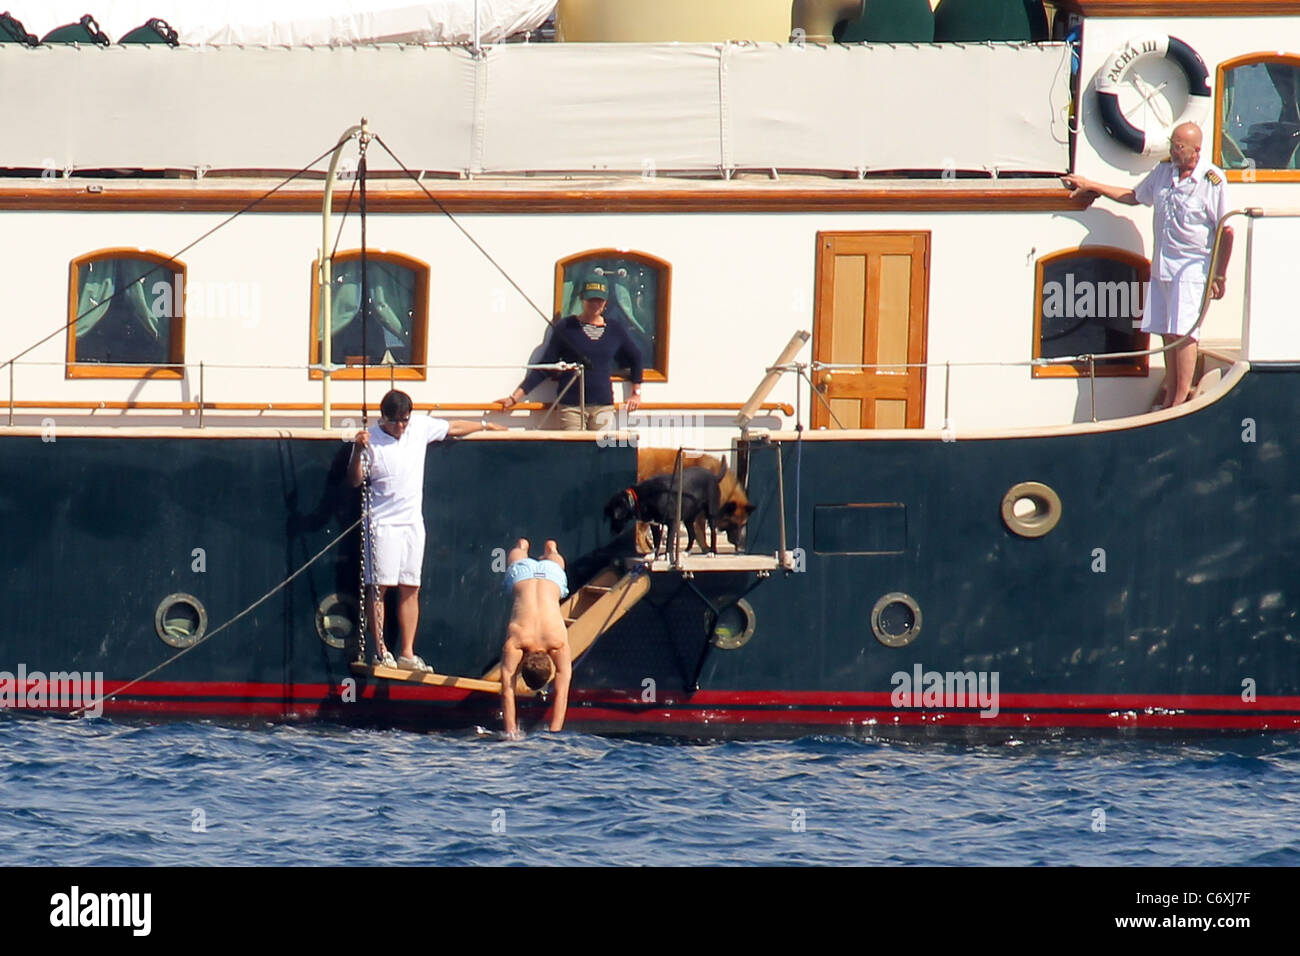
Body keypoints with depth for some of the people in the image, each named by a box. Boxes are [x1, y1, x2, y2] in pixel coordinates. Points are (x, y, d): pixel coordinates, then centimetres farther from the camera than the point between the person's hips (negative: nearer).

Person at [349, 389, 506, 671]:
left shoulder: (420, 427, 3)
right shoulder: (371, 439, -9)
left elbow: (453, 428, 20)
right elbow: (355, 481, -11)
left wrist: (485, 425, 32)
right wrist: (358, 451, -27)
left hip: (413, 523, 5)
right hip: (383, 523, -5)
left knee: (410, 589, 4)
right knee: (379, 586, -8)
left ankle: (408, 654, 5)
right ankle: (380, 652, -5)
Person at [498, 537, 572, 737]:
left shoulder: (559, 643, -42)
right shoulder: (514, 640, -41)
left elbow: (562, 691, -40)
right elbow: (507, 689, -40)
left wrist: (555, 732, -45)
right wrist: (510, 729, -47)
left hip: (553, 575, 0)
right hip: (522, 572, 0)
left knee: (553, 561, 38)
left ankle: (551, 550, 72)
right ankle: (521, 546, 71)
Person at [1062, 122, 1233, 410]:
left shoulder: (1212, 180, -11)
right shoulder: (1163, 171, 8)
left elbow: (1226, 231, -8)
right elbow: (1134, 196, 26)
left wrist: (1220, 276, -6)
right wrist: (1092, 187, 26)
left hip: (1192, 266, -6)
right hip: (1161, 265, 6)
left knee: (1182, 331, -12)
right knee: (1167, 332, 8)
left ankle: (1182, 397, -9)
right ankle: (1170, 390, 16)